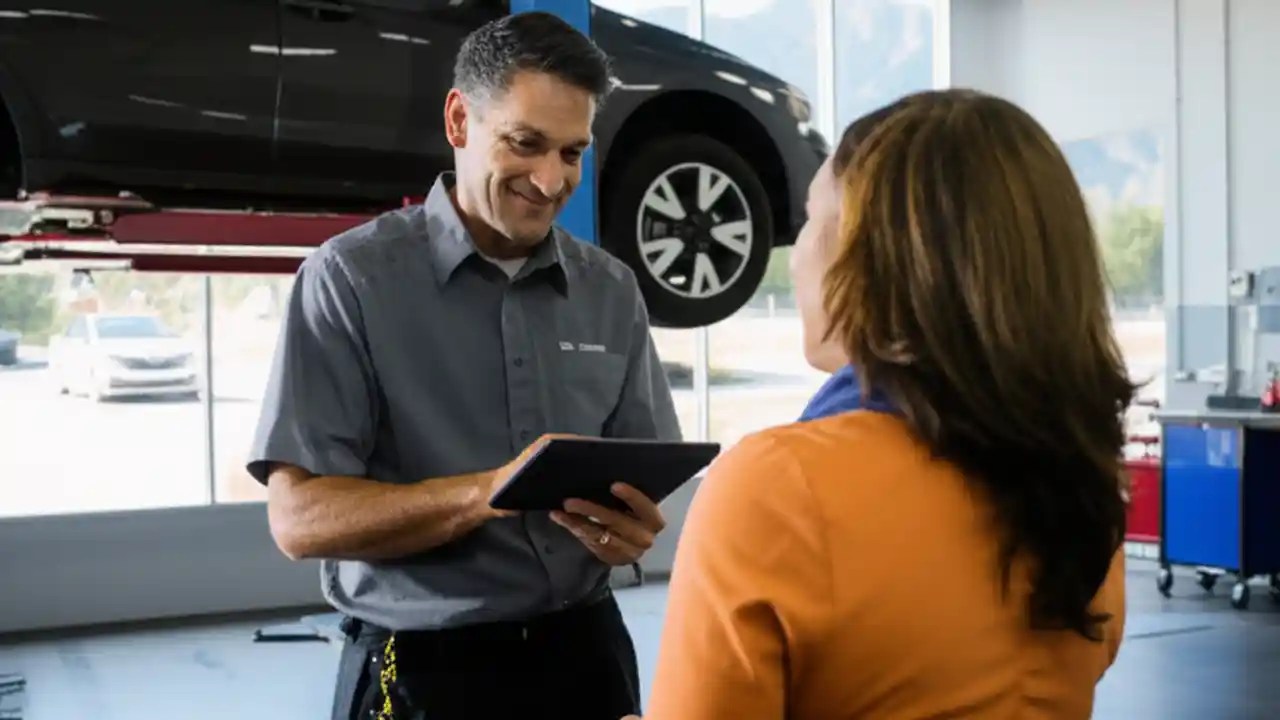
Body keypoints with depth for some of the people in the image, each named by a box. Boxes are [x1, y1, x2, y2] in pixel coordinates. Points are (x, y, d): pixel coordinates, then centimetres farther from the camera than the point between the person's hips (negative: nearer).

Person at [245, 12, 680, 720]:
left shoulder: (611, 290, 3)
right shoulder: (352, 277, -9)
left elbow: (642, 485, 7)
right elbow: (299, 515, -14)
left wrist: (630, 528, -16)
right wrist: (486, 492, -27)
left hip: (584, 650, 4)